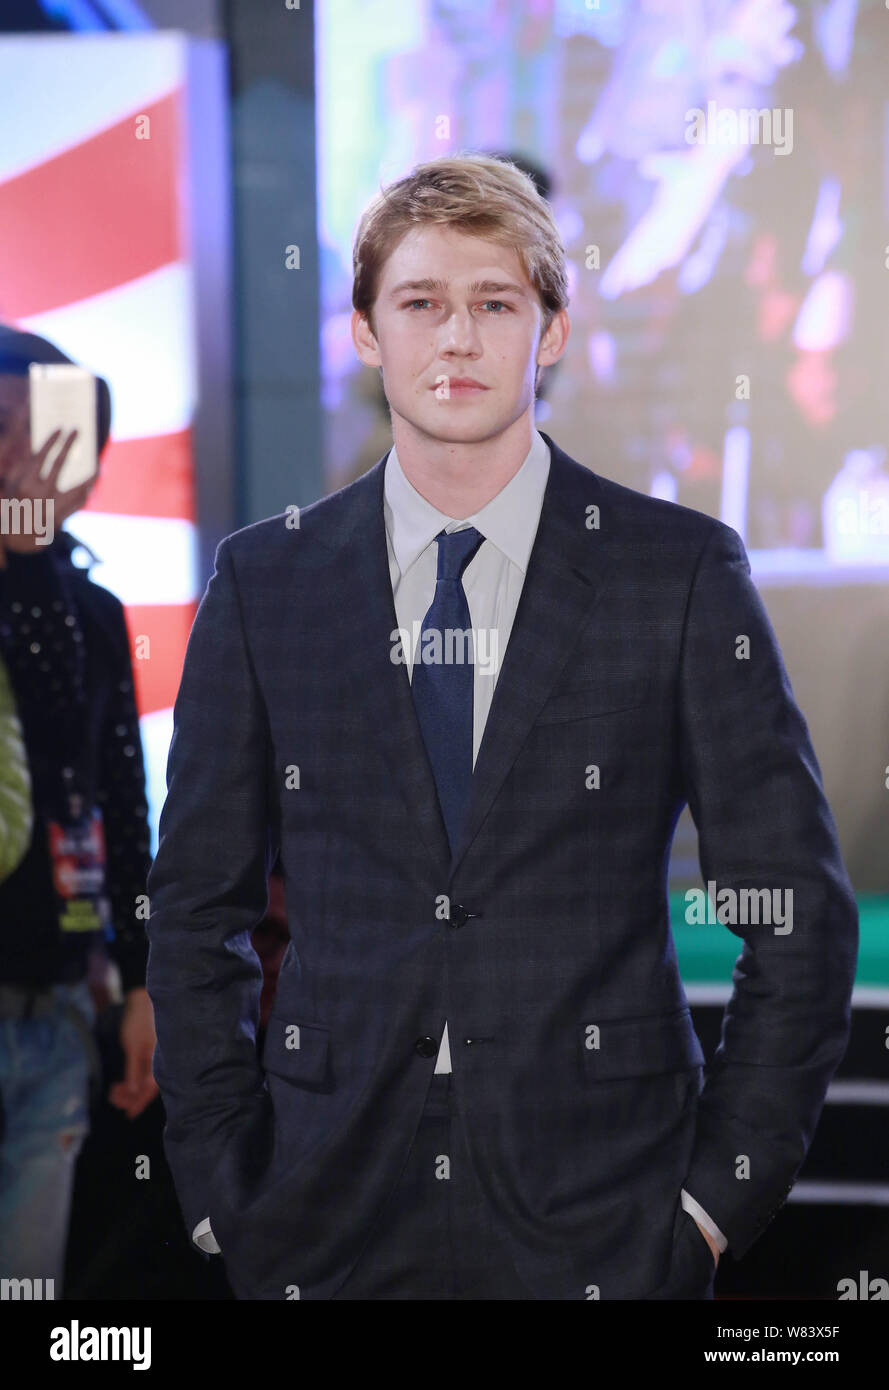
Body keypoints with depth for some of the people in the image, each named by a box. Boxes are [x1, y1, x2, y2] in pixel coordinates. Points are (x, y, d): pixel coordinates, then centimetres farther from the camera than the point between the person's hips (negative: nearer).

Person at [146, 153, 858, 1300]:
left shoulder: (683, 571, -2)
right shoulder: (263, 581, 4)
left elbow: (799, 914, 0)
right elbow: (197, 911, 8)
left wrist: (721, 1192, -3)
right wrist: (224, 1199, 2)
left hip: (602, 1227, -1)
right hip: (328, 1229, 2)